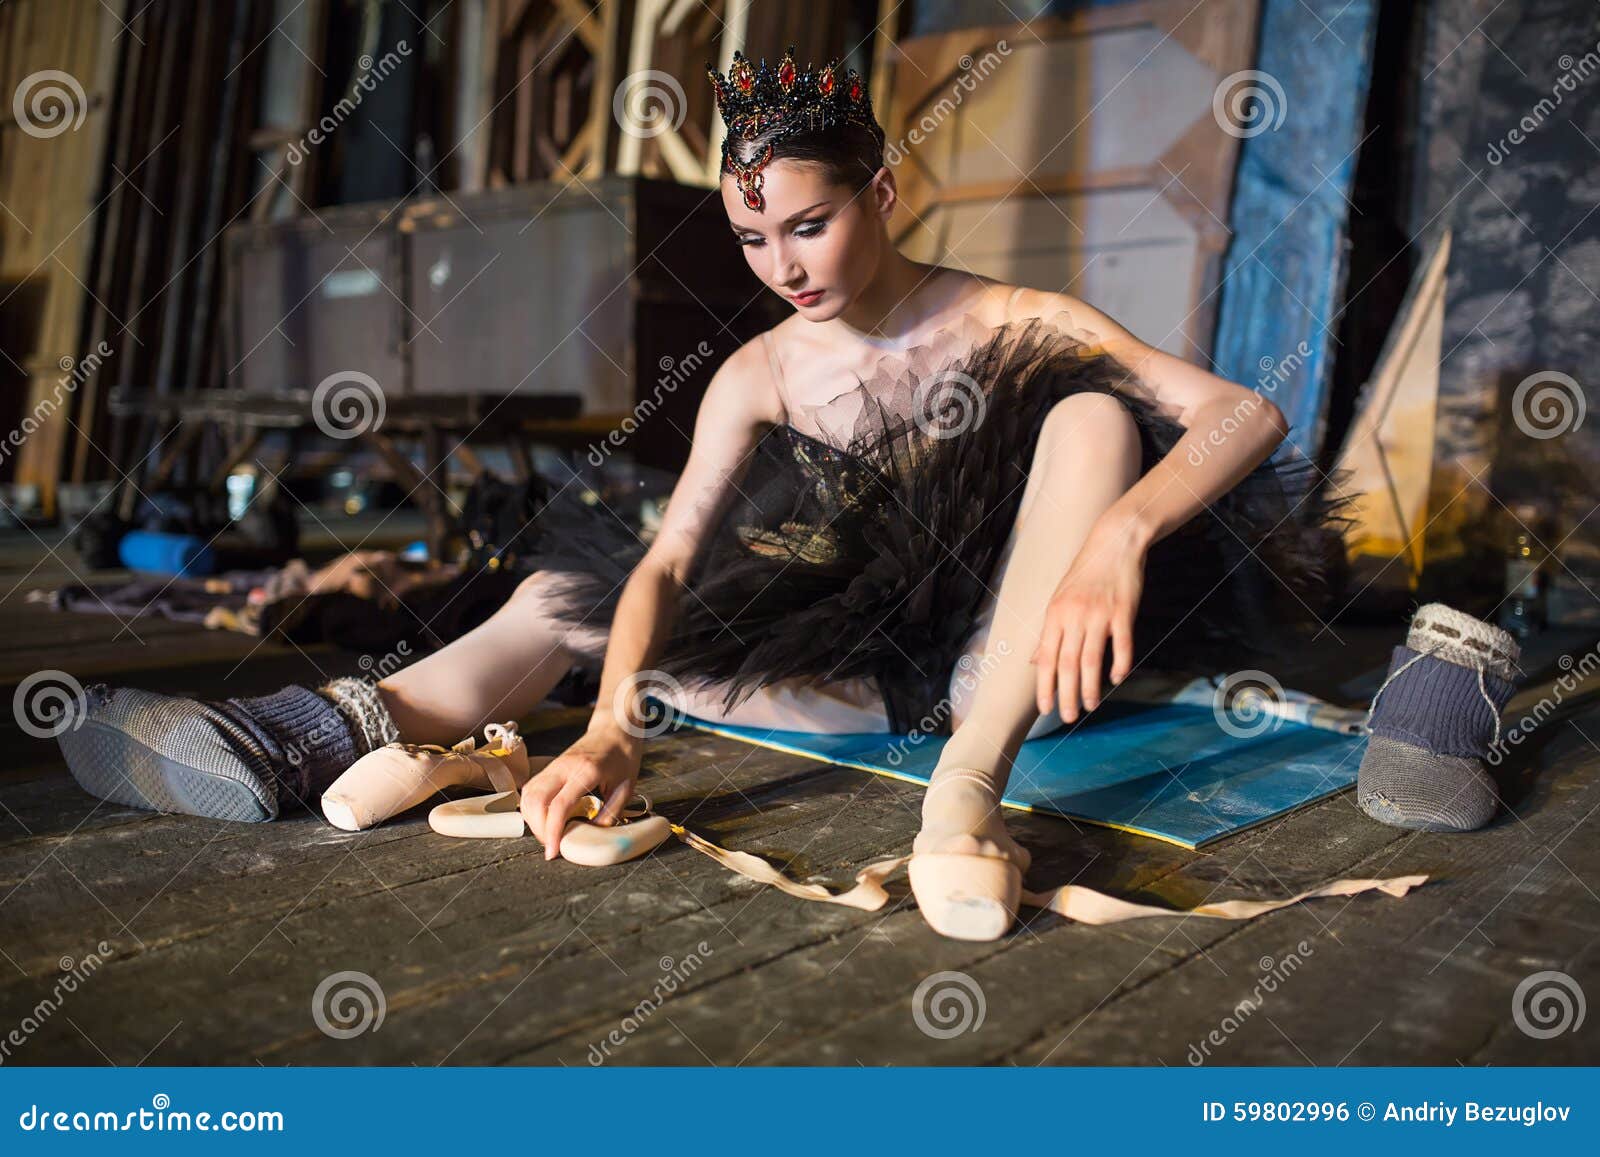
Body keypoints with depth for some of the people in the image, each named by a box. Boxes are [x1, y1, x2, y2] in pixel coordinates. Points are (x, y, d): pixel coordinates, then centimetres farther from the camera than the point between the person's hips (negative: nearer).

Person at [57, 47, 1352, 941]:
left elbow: (1249, 414, -18)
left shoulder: (1013, 324, -9)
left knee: (1091, 410, -26)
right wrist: (613, 722, -32)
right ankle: (342, 731, -29)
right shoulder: (760, 375, -1)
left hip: (1006, 663, -3)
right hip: (860, 678, 3)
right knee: (575, 591, -3)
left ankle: (971, 776, -41)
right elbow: (671, 559, -14)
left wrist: (1117, 541, -38)